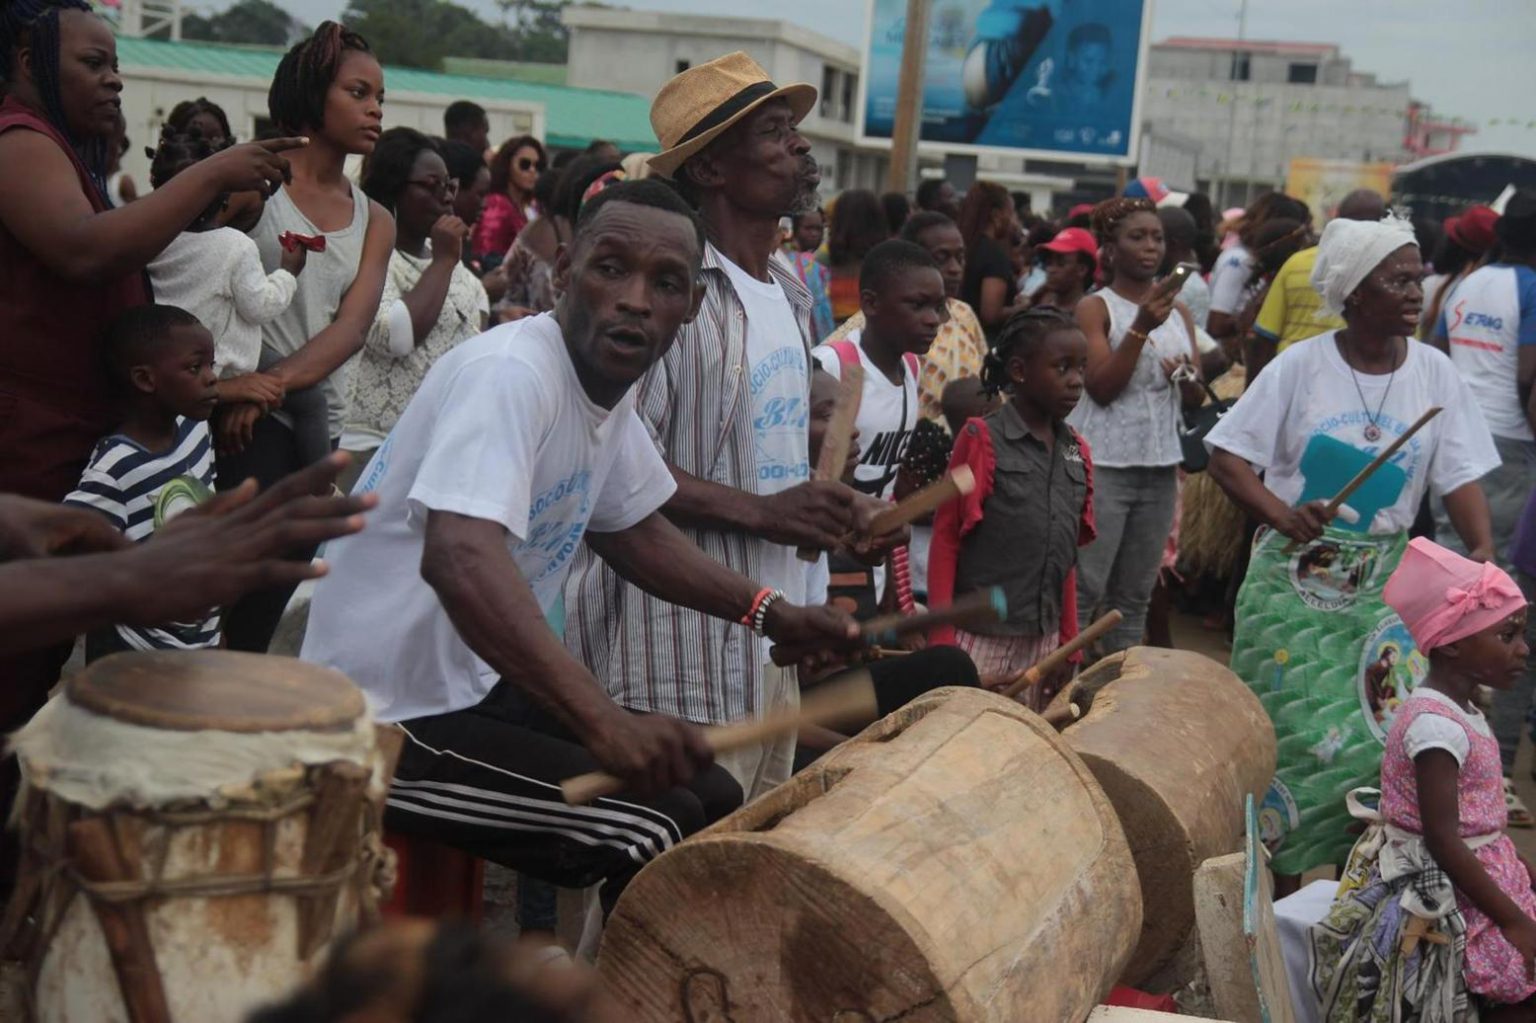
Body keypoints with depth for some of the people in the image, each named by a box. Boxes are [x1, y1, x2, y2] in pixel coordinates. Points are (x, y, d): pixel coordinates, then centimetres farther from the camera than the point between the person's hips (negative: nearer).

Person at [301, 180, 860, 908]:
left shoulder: (609, 385, 4)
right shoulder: (510, 371, -25)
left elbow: (633, 527, 18)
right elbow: (459, 559, -40)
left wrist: (769, 614, 6)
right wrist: (603, 720, -48)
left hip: (481, 684, 9)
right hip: (391, 720, -9)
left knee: (713, 800, 10)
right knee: (655, 827, -17)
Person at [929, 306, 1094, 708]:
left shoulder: (1077, 454, 10)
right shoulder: (982, 440, -6)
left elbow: (1067, 554, 15)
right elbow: (945, 540, -5)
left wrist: (1068, 643, 14)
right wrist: (942, 641, -10)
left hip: (1041, 644, 5)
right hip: (980, 640, -5)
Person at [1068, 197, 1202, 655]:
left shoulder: (1178, 310, 12)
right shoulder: (1095, 307, -4)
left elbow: (1197, 397, 14)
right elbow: (1101, 387, -14)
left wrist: (1188, 379, -9)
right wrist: (1142, 327, -21)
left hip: (1160, 465, 6)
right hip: (1103, 463, -5)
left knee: (1135, 594, 10)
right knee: (1085, 588, -7)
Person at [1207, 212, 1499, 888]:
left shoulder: (1433, 372, 2)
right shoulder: (1301, 365, -5)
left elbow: (1461, 476, 0)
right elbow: (1226, 457, -6)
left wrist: (1484, 550, -18)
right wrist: (1282, 515, -22)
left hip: (1383, 584, 2)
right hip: (1293, 576, -2)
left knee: (1379, 734, -1)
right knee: (1293, 732, 1)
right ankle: (1276, 891, 17)